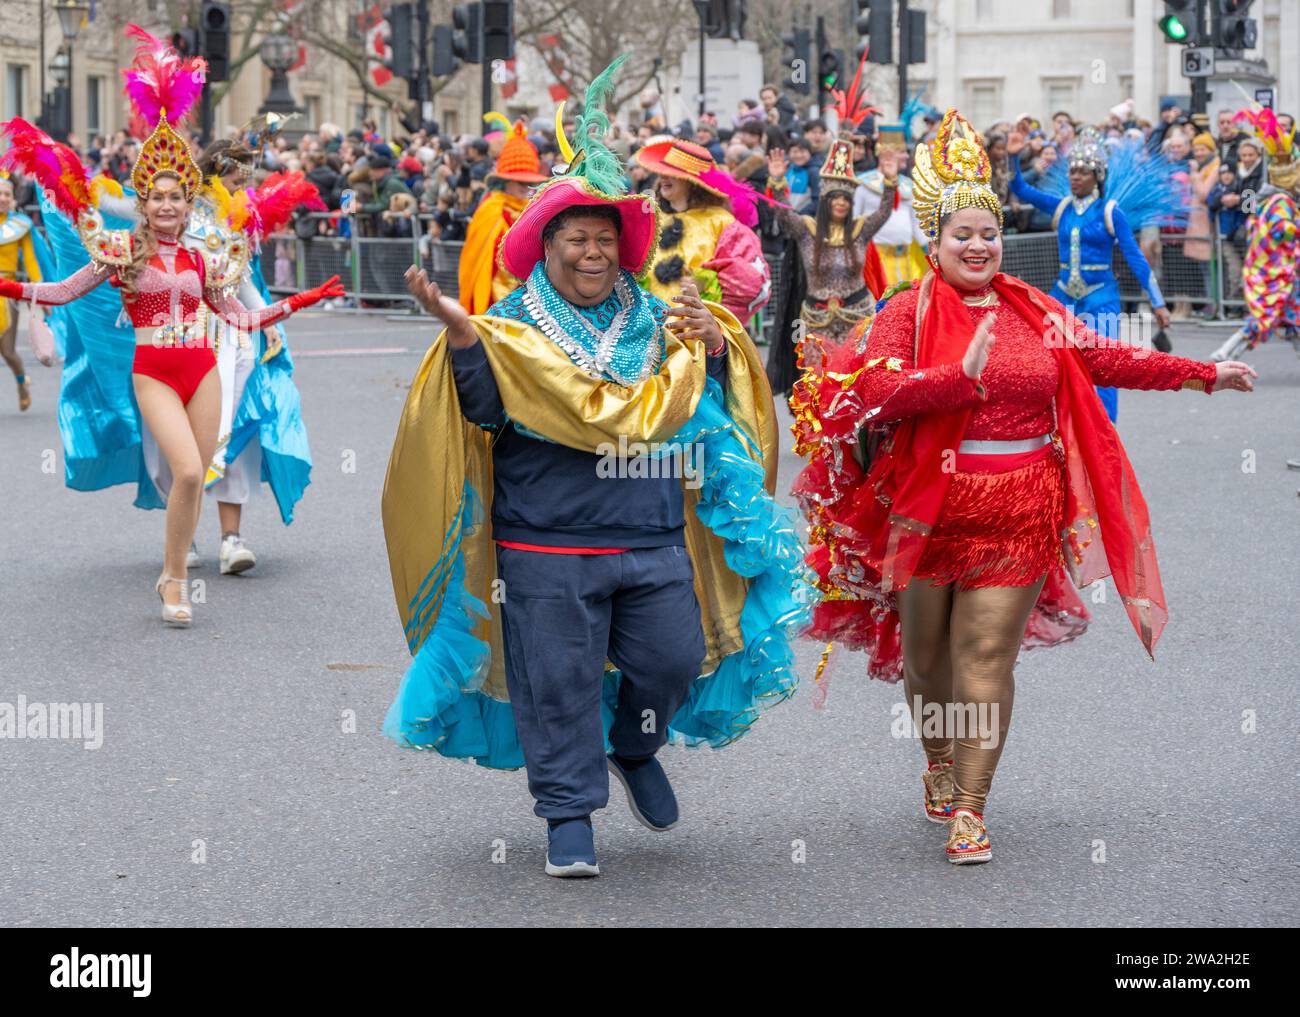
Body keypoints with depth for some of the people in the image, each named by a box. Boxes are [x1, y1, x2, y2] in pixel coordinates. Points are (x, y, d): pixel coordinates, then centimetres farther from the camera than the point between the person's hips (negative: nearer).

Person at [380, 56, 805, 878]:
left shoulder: (657, 323, 12)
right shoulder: (513, 331, 1)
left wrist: (715, 348, -7)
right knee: (558, 681, -1)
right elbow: (483, 409, -11)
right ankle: (570, 815, 10)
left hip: (653, 539, 3)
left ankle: (635, 748, 31)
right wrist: (461, 338, -26)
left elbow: (710, 409, 12)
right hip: (547, 546, -3)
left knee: (674, 659, 1)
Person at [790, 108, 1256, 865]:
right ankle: (940, 761, 39)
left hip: (1019, 515, 1)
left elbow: (1108, 360, 11)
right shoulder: (911, 311, -2)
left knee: (988, 654, -5)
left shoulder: (1034, 312, 8)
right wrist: (963, 378, -23)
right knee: (926, 649, 12)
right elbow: (874, 390, -15)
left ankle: (970, 808, -2)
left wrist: (1206, 374, 9)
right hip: (928, 510, -1)